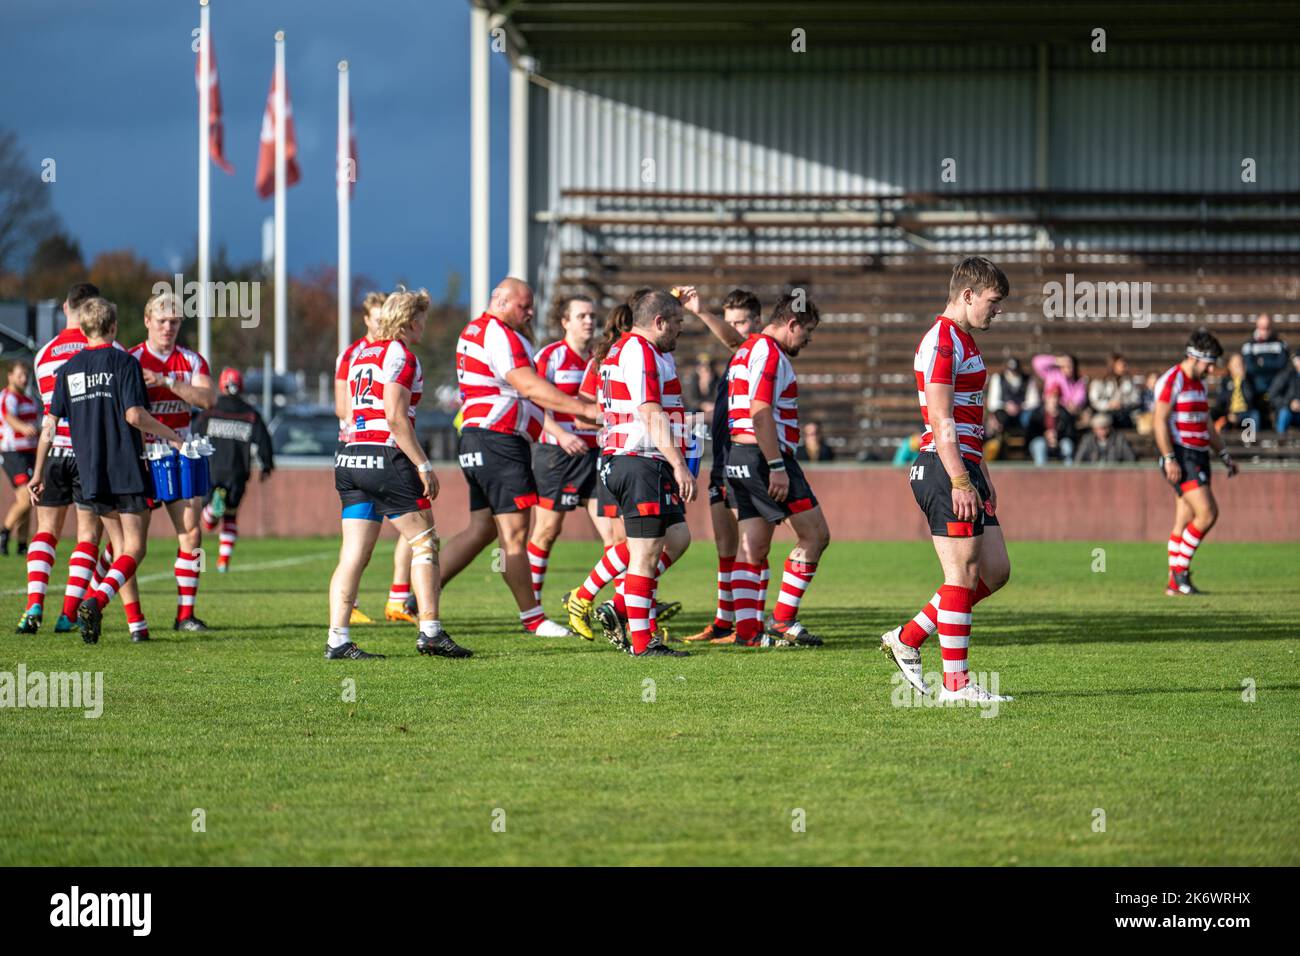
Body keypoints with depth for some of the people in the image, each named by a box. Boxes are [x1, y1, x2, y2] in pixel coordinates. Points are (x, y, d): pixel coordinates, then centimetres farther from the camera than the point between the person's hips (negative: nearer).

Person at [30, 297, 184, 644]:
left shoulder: (68, 369, 7)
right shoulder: (124, 362, -6)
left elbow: (50, 425, 7)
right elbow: (134, 415, -16)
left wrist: (38, 474, 14)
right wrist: (169, 434, 0)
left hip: (89, 474, 5)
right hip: (127, 472, -5)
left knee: (120, 547, 14)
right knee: (134, 549, -2)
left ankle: (135, 625, 9)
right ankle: (96, 600, -26)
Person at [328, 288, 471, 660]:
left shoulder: (361, 353, 17)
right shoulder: (400, 355, -8)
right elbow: (395, 418, -15)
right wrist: (424, 465, -12)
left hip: (352, 457, 8)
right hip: (386, 457, -8)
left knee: (353, 555, 3)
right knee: (425, 542, 3)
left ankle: (337, 640, -4)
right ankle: (430, 632, 2)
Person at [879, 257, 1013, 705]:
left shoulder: (963, 341, 21)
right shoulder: (941, 342, -12)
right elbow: (940, 421, -19)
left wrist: (982, 475, 25)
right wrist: (960, 481, -23)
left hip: (964, 469, 10)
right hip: (945, 470, -10)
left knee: (995, 571, 9)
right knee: (962, 573, -7)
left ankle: (908, 639, 16)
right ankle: (955, 682, -3)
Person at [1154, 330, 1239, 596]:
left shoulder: (1200, 383, 17)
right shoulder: (1172, 381, -11)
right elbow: (1160, 422, -16)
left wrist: (1225, 455, 23)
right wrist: (1170, 460, -22)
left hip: (1198, 458, 9)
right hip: (1181, 457, -9)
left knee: (1184, 523, 8)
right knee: (1207, 513, -17)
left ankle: (1175, 583, 10)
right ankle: (1180, 569, -8)